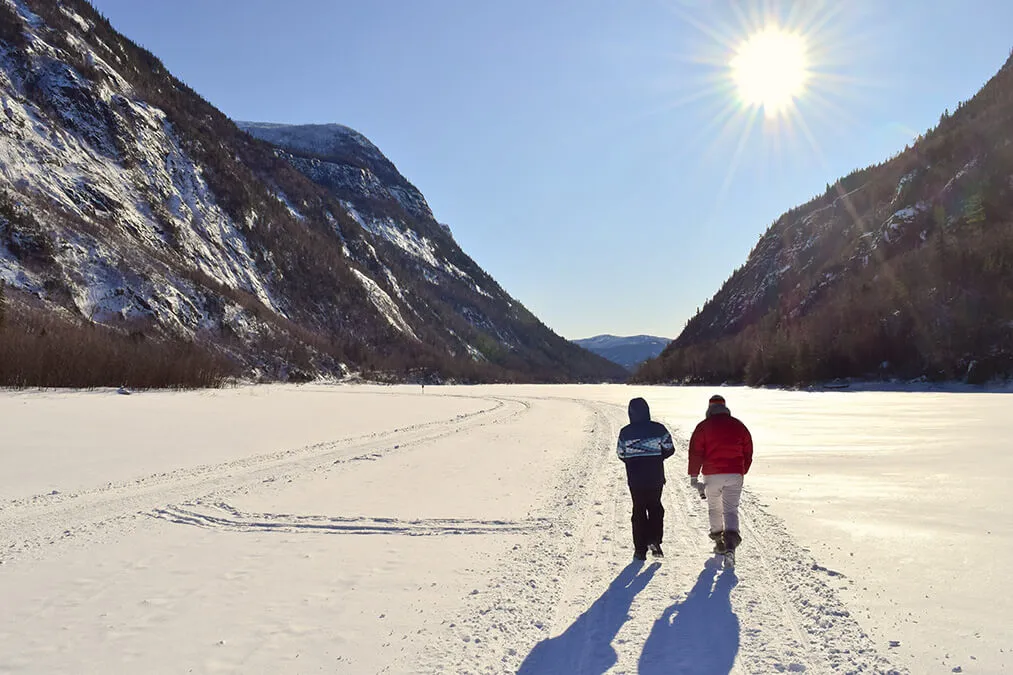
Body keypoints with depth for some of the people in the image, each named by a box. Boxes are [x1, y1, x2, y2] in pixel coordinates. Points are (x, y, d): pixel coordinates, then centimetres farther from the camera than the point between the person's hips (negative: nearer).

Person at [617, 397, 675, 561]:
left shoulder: (625, 432, -6)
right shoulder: (658, 429, -8)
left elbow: (621, 454, 1)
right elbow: (669, 449, -2)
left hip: (635, 479, 0)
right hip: (656, 478, 0)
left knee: (638, 510, 10)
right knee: (655, 507, 19)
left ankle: (640, 549, 8)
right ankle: (654, 539, 0)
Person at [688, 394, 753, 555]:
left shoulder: (703, 426, 1)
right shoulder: (739, 426, 10)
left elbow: (695, 453, -4)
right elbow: (748, 453, 15)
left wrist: (693, 477, -2)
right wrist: (742, 472, 26)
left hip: (712, 475, -1)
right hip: (735, 474, 1)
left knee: (714, 508, 16)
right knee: (731, 509, 0)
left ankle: (718, 540, 22)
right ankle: (731, 535, -24)